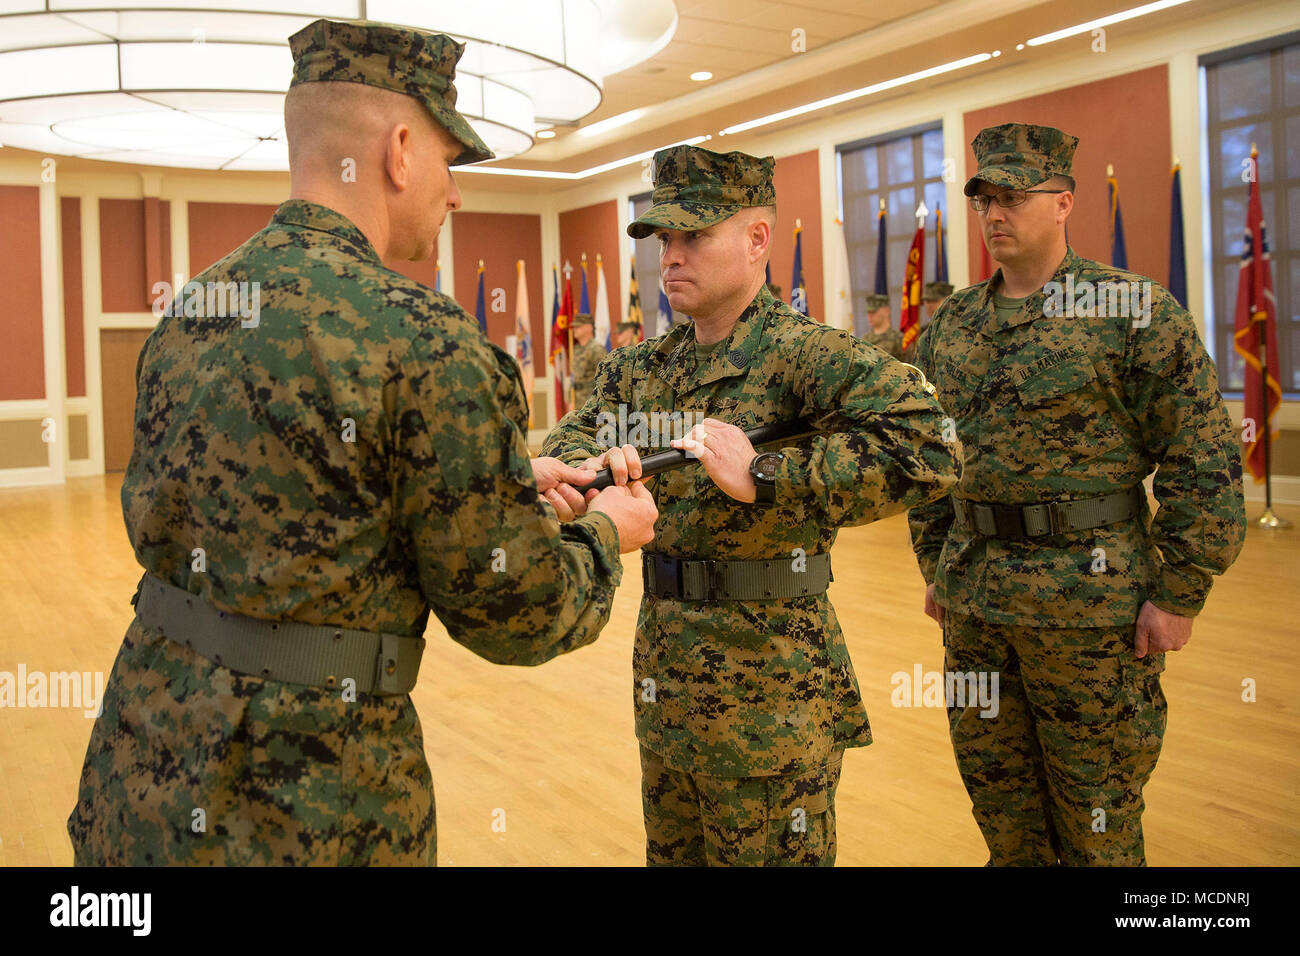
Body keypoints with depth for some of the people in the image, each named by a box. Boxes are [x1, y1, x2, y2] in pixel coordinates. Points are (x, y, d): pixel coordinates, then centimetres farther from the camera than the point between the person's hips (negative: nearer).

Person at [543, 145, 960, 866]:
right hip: (661, 674, 7)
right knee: (670, 849, 23)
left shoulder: (803, 353, -16)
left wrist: (763, 476, -31)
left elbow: (924, 449, -28)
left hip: (769, 687, -7)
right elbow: (568, 439, 9)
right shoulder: (641, 367, 9)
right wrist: (590, 466, -15)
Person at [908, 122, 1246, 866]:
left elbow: (1205, 459, -10)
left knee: (1096, 807, 8)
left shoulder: (1136, 310, -8)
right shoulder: (952, 324, 9)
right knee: (995, 783, 17)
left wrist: (1180, 595, -13)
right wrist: (935, 566, 15)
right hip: (973, 594, 6)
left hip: (1090, 597, -5)